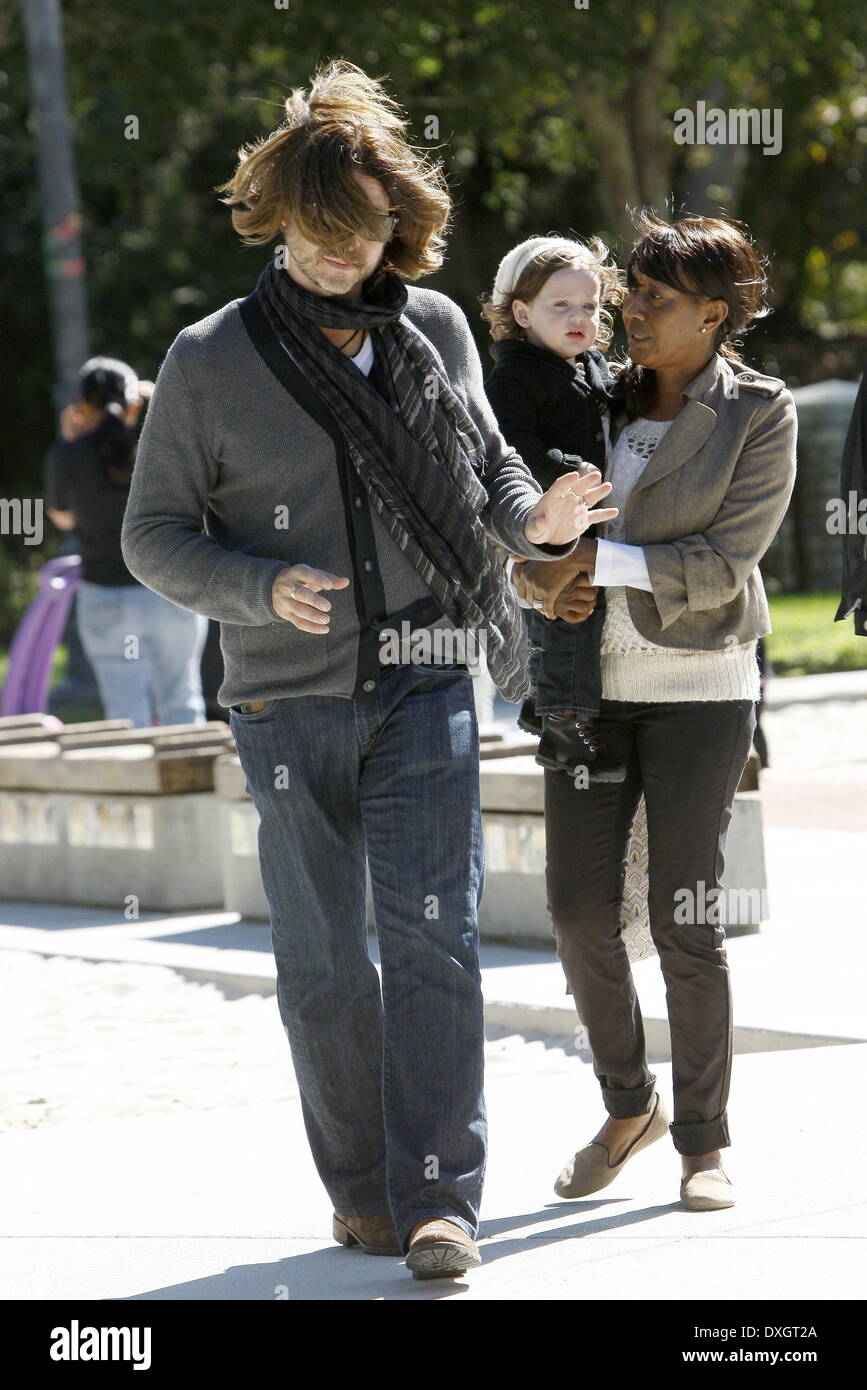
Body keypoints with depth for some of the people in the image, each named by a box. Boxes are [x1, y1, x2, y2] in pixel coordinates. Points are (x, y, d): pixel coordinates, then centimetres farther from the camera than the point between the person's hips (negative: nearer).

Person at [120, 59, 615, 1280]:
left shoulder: (436, 331, 6)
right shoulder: (211, 361, -2)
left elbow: (486, 466, 19)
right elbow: (155, 535, 1)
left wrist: (536, 518, -5)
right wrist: (261, 587, -18)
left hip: (424, 688, 1)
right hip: (287, 704, -1)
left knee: (434, 936, -10)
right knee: (323, 964, 5)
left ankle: (439, 1196, -7)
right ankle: (361, 1189, 18)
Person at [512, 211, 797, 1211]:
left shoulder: (761, 416, -6)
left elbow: (724, 565, -14)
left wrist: (595, 560, -18)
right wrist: (537, 571, -5)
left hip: (698, 686, -4)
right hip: (592, 680, 4)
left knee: (685, 918, -5)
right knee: (579, 907, -2)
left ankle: (704, 1141, 9)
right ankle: (628, 1107, 19)